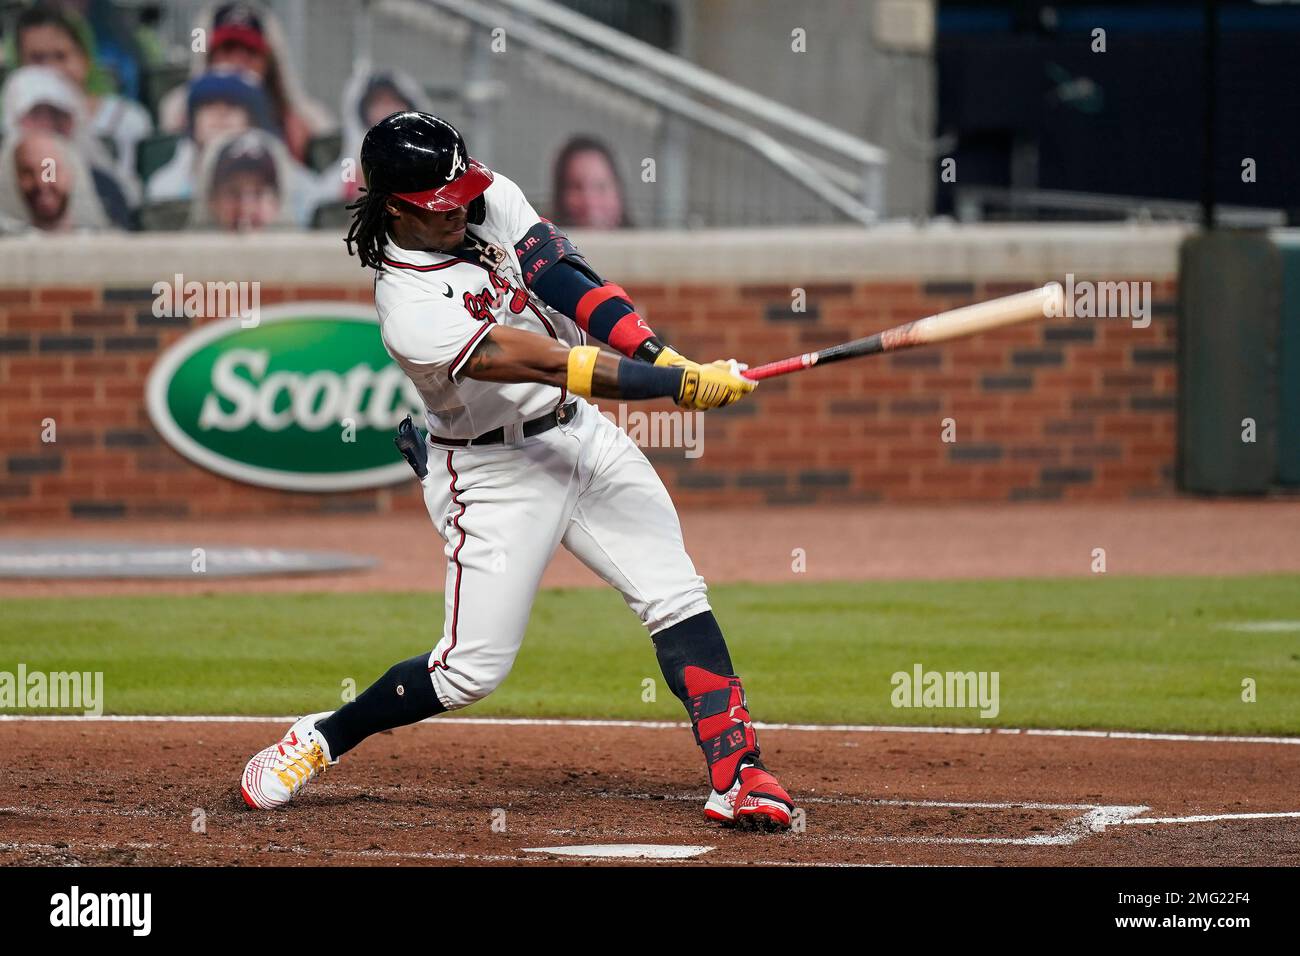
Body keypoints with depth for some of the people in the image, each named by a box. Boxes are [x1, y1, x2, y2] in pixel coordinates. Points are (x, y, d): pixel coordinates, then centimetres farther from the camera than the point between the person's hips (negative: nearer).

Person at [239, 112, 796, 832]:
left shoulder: (492, 200, -4)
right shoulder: (411, 310, -26)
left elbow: (569, 284, -13)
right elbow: (544, 364, -31)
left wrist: (663, 356, -28)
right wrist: (681, 386, -36)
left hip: (581, 432, 7)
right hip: (496, 472, -7)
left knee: (676, 597, -5)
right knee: (473, 668, -4)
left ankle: (736, 777, -8)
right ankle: (321, 739, 17)